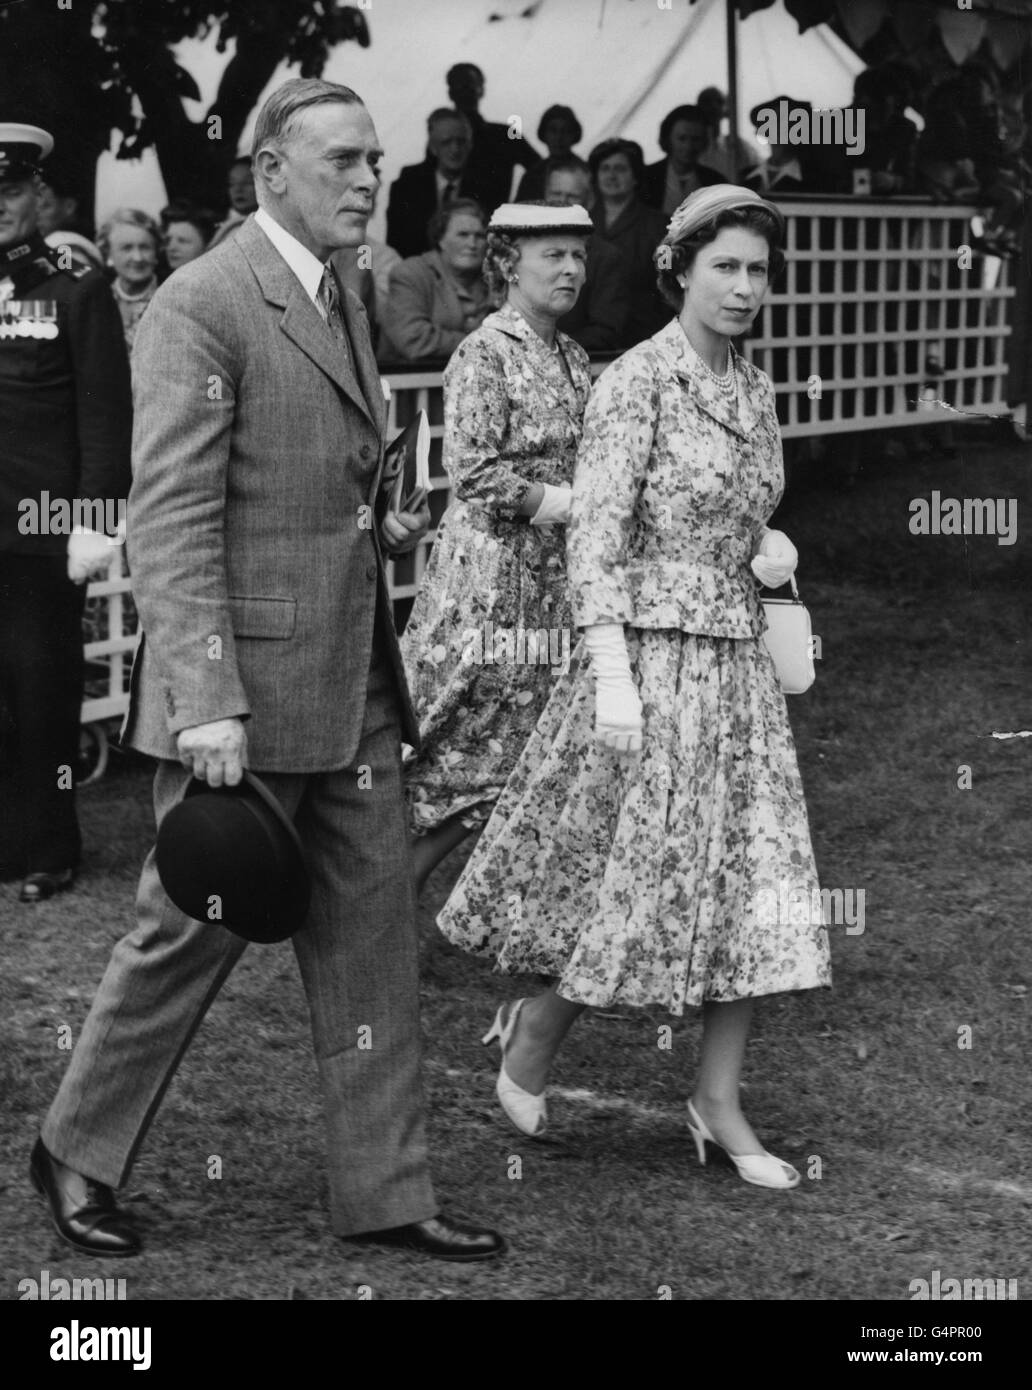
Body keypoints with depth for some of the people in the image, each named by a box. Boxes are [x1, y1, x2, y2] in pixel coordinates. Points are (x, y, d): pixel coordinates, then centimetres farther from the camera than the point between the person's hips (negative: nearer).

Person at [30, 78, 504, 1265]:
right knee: (193, 930, 2)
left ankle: (383, 1190, 17)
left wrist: (379, 530, 10)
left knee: (369, 934, 9)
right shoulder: (201, 307, -12)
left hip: (353, 686, 8)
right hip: (242, 687, -8)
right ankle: (79, 1153, 21)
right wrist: (209, 708, -23)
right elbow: (171, 521, -18)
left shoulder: (341, 307, 15)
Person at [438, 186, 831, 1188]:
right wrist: (611, 676, -22)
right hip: (650, 653, -7)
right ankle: (528, 1042, 21)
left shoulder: (754, 389, 11)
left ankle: (719, 1103, 12)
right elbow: (597, 535, -16)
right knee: (640, 871, -3)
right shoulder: (637, 380, -11)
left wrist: (774, 551, 1)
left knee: (747, 878, 4)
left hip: (738, 662, 7)